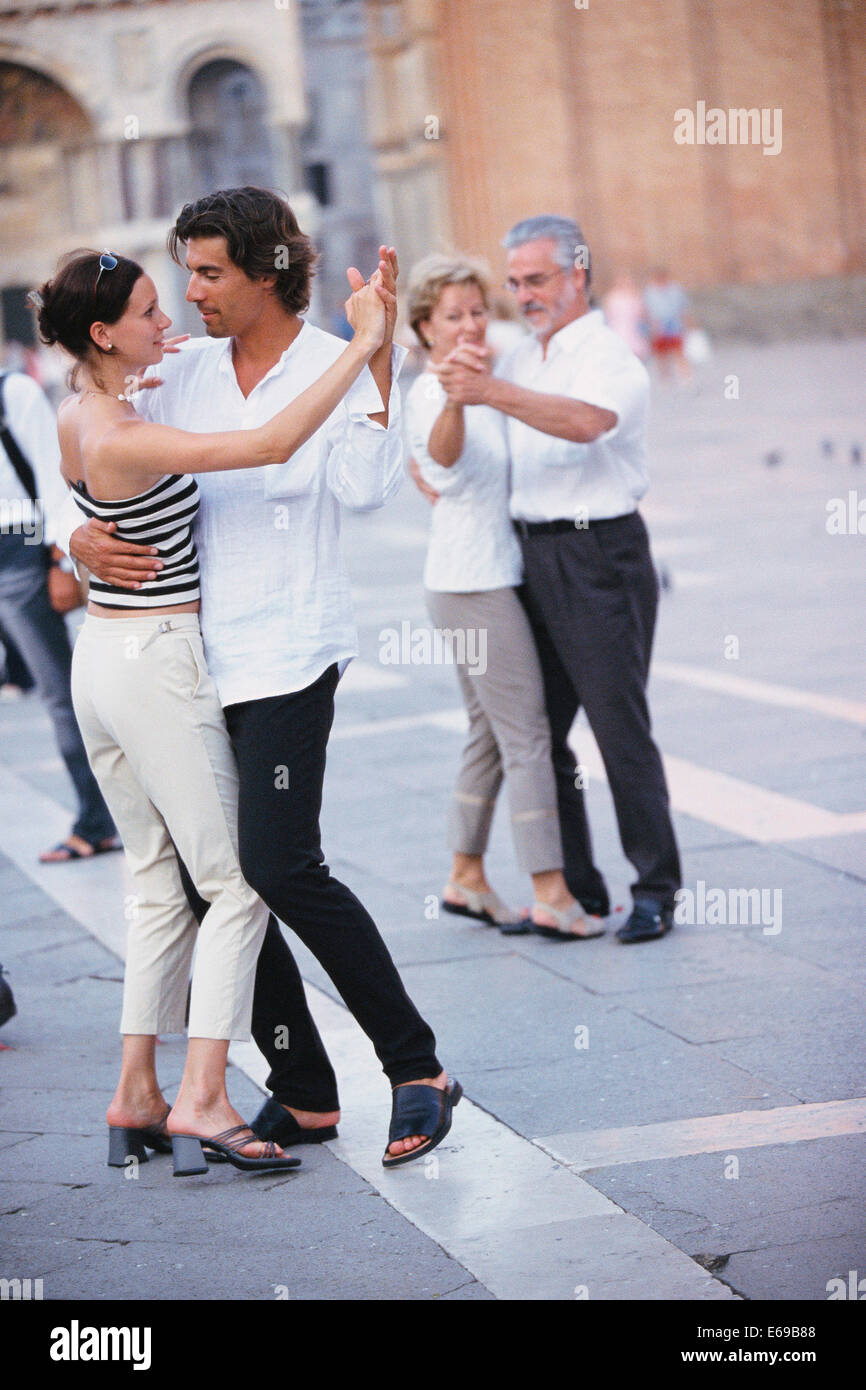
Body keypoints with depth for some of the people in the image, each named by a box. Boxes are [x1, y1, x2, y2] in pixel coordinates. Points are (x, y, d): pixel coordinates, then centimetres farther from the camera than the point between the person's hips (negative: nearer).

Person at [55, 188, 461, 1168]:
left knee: (280, 867, -17)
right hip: (191, 650, 6)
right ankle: (304, 1094, 15)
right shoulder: (184, 372, 9)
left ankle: (417, 1069, -3)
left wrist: (379, 362, -22)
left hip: (286, 652, -6)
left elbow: (363, 488, -19)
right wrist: (82, 536, -3)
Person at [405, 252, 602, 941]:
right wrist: (454, 398, -57)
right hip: (473, 581, -10)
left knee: (493, 731, 14)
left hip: (492, 578, 10)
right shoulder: (430, 394, -16)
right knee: (527, 733, -10)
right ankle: (551, 895, -10)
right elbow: (443, 463, -40)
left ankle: (466, 878, 22)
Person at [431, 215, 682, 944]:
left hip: (600, 558, -8)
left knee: (621, 729, -6)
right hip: (531, 556, 8)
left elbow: (586, 420, -32)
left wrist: (491, 390, -41)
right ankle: (577, 888, 18)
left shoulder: (610, 356, -9)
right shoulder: (520, 362, 16)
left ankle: (656, 889, 3)